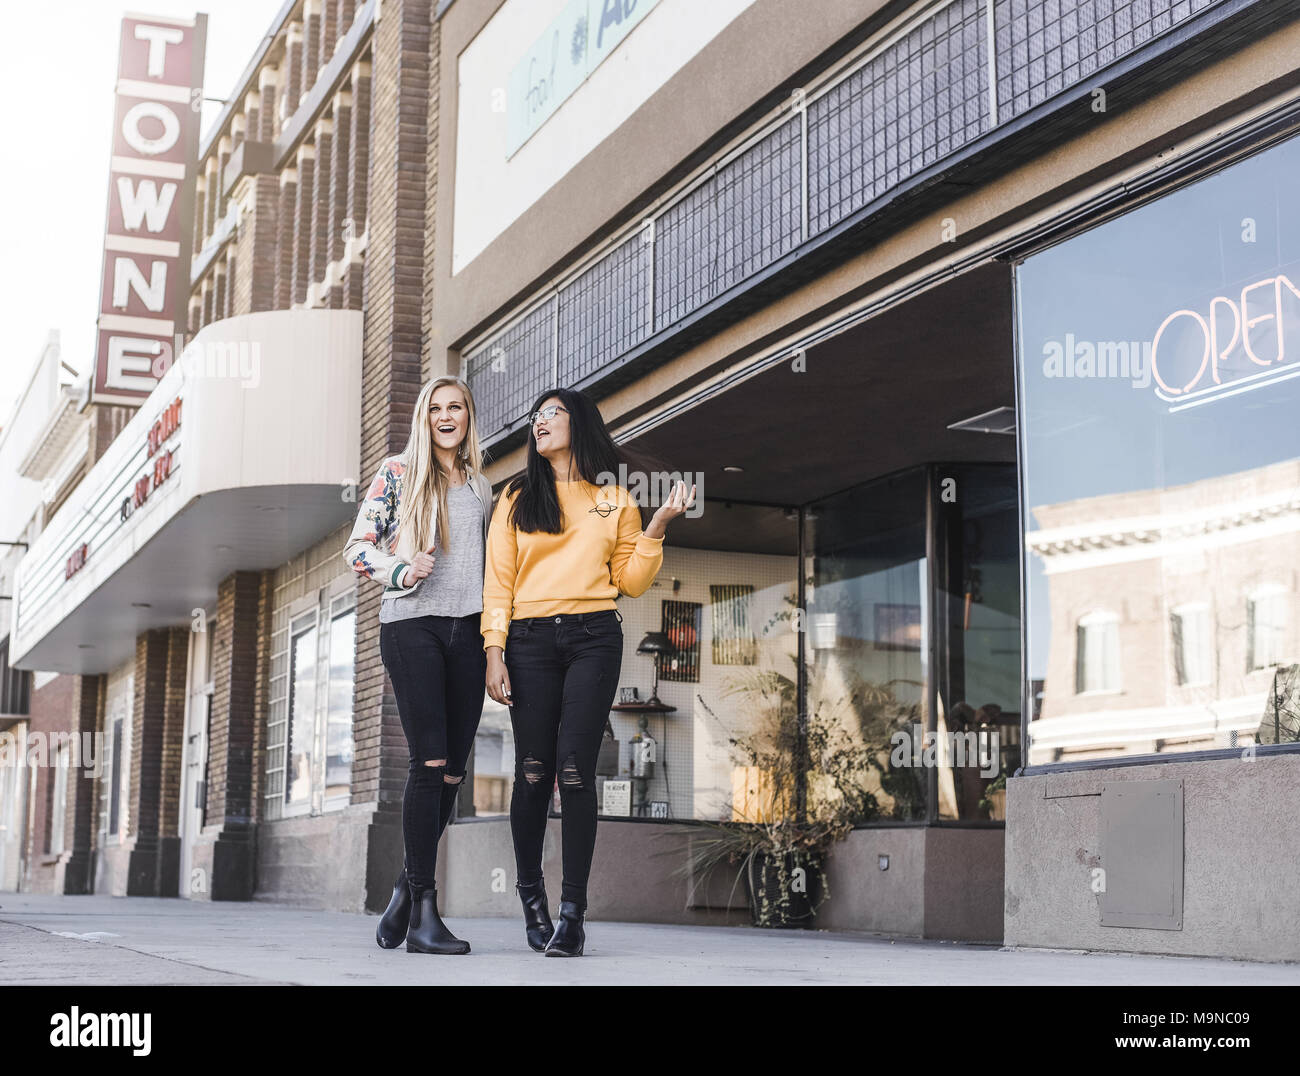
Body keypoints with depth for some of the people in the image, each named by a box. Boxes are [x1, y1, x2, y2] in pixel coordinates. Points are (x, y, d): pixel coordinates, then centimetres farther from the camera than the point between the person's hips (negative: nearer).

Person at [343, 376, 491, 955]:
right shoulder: (398, 472, 7)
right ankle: (423, 910, -12)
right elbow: (358, 546, 3)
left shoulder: (481, 485, 21)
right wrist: (403, 573, -14)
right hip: (412, 624, -5)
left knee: (451, 769, 2)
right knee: (430, 760, -14)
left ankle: (407, 888, 17)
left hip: (468, 629, 5)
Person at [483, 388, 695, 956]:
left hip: (593, 637, -1)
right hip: (530, 639, 1)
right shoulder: (518, 498, 14)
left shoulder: (615, 499, 14)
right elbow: (498, 580, 8)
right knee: (533, 770, -3)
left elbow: (630, 581, 12)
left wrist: (656, 528, -1)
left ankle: (572, 910, -11)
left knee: (574, 768, -12)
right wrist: (495, 652, -2)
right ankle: (531, 896, 14)